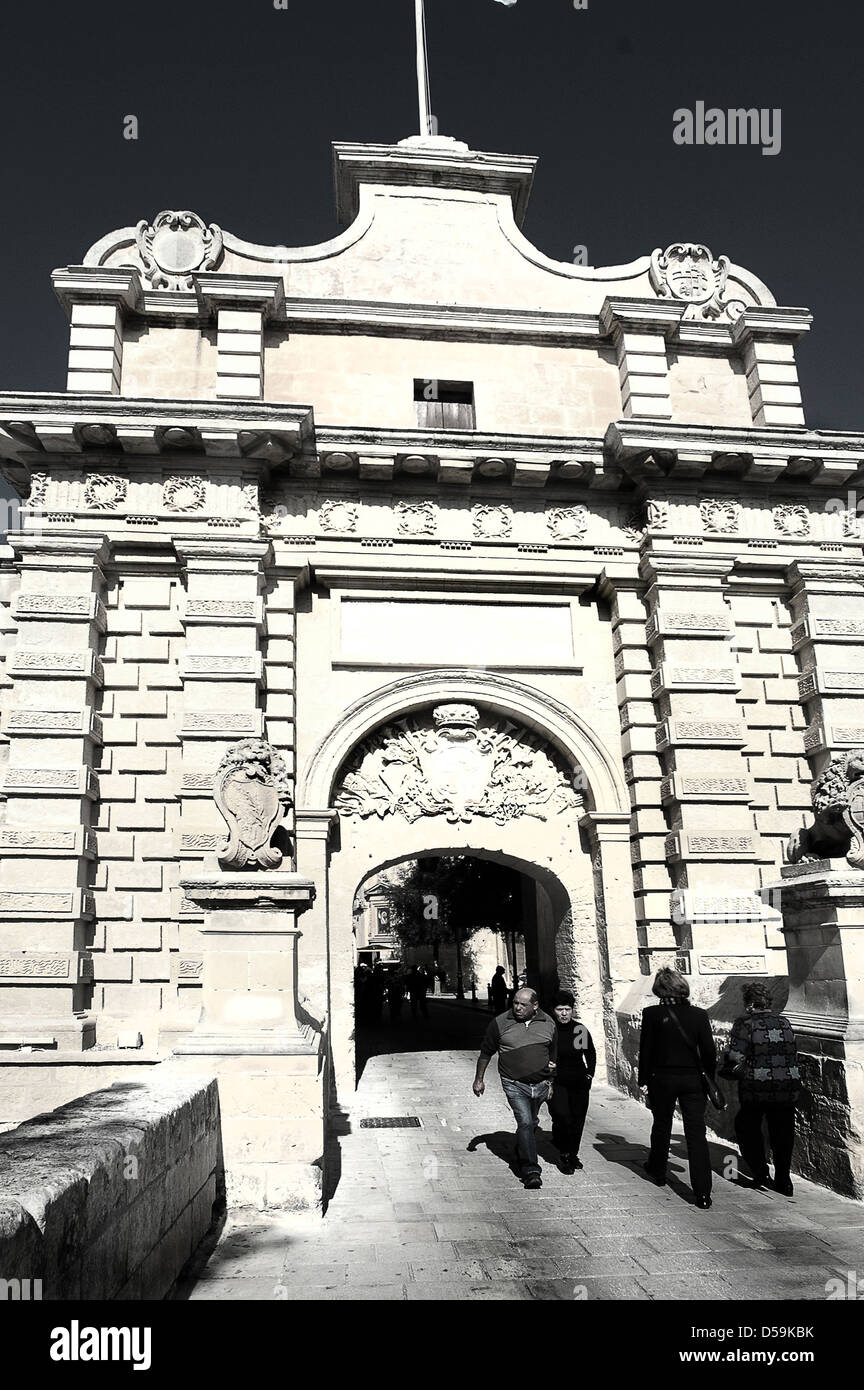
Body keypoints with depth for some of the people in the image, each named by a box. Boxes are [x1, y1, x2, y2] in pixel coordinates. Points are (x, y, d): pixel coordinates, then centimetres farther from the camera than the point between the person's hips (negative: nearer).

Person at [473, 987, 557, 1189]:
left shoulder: (548, 1024, 0)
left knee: (531, 1123, 18)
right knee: (525, 1123, -16)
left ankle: (521, 1153, 43)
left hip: (540, 1084, 3)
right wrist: (479, 1080, 6)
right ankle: (530, 1171, -12)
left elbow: (553, 1053, 15)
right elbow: (486, 1052, 3)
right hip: (515, 1084, -3)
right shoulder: (500, 1023, -7)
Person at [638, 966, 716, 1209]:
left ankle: (657, 1171, 38)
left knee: (662, 1126, 20)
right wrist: (710, 1080, 10)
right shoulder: (699, 1015, -5)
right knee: (696, 1134, 1)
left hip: (662, 1079, 0)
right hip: (692, 1080, 1)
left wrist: (644, 1080, 4)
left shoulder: (652, 1014, -9)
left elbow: (646, 1050, -5)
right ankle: (703, 1194, -4)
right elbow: (709, 1051, -3)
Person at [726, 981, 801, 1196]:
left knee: (747, 1128, 16)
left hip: (757, 1089, -4)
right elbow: (793, 1055, 10)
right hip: (788, 1087, 5)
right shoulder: (784, 1022, 8)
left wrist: (726, 1072, 4)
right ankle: (783, 1181, 20)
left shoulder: (745, 1023, -8)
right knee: (782, 1133, 15)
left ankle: (760, 1172, 12)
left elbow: (735, 1058, -13)